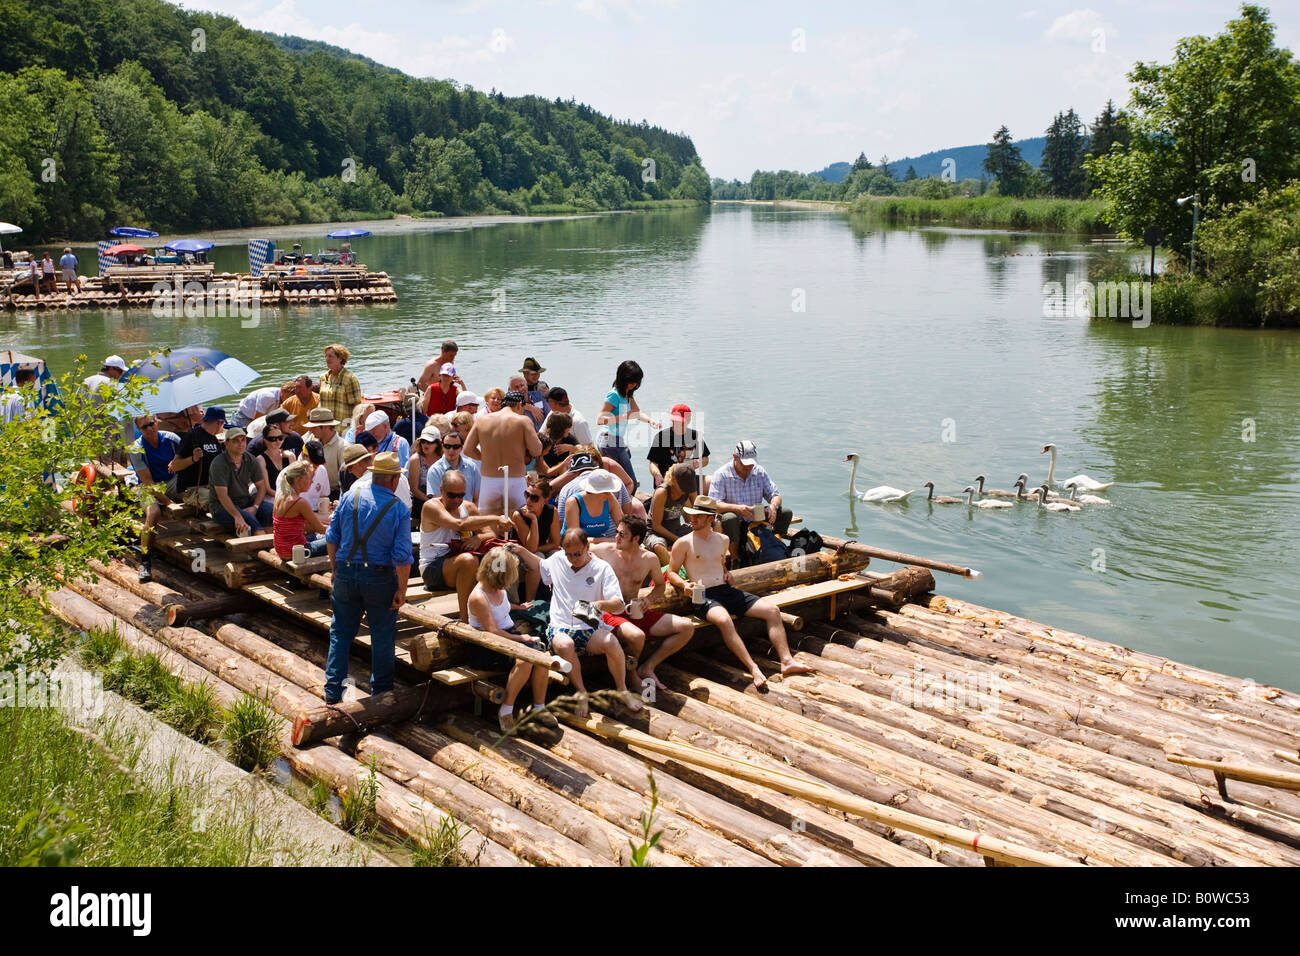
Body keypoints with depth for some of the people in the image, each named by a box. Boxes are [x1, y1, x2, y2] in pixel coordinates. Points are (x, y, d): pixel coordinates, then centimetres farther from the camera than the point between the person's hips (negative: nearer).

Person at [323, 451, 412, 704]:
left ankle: (333, 691, 18)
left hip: (346, 573, 3)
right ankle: (380, 691, 21)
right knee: (382, 636, 12)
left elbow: (331, 537, 4)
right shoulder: (399, 509, -11)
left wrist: (335, 569, 17)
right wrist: (402, 590, -6)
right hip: (380, 578, -3)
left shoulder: (350, 497, -2)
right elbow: (402, 556, -14)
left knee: (341, 633, 14)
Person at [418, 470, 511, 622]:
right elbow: (459, 524, -26)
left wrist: (479, 538, -15)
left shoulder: (468, 507, 12)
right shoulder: (431, 506, -10)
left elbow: (491, 534, 9)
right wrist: (496, 519, -30)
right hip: (433, 567, -6)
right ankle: (465, 620, -31)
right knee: (468, 559, -36)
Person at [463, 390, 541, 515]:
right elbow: (536, 451, -8)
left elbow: (468, 449, 6)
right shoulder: (522, 421, -6)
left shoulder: (482, 420, 5)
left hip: (488, 481, 3)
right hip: (515, 481, -3)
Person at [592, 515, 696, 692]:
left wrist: (649, 599, 0)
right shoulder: (603, 550, -6)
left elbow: (659, 585, 20)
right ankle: (631, 674, -5)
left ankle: (648, 666, -1)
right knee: (637, 636, -39)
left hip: (636, 613, 5)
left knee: (686, 627, -7)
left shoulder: (649, 558, 2)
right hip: (610, 613, -5)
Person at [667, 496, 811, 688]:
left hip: (727, 591, 6)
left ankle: (787, 661, -12)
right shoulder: (684, 543, 1)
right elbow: (671, 572, 5)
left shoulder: (722, 539, 17)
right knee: (724, 620, -39)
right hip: (704, 596, -6)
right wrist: (684, 584, -15)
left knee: (773, 610, -9)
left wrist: (726, 572, 12)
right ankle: (753, 669, -41)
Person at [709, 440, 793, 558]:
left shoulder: (760, 472, 6)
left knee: (786, 512, -12)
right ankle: (735, 558, -20)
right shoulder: (721, 474, -8)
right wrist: (737, 508, -33)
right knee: (729, 518, -39)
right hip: (735, 526, -4)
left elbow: (775, 495, 8)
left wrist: (773, 506, -18)